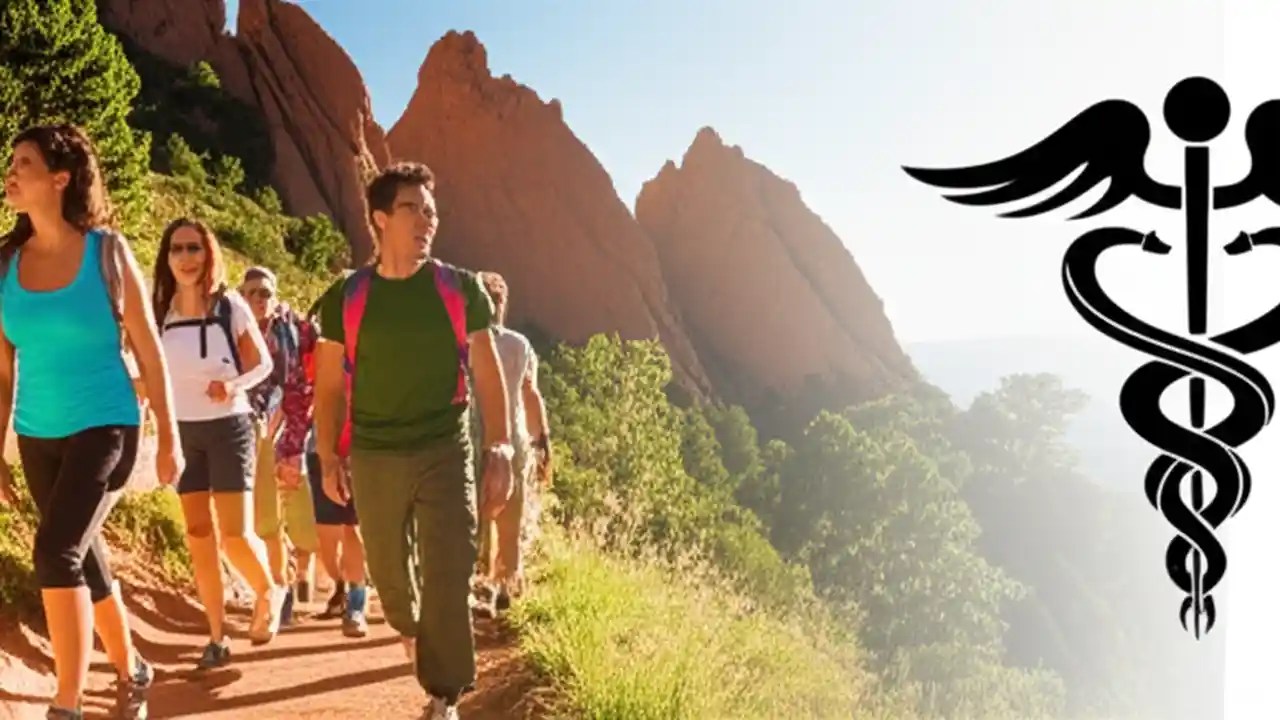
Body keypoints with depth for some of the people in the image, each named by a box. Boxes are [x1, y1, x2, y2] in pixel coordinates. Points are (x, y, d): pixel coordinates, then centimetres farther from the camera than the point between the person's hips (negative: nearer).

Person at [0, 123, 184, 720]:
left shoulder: (107, 251, -8)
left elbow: (148, 351, -4)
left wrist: (168, 437, -3)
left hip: (103, 426, -5)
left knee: (56, 553, -19)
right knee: (84, 561, 16)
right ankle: (130, 671, 36)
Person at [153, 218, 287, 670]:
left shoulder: (230, 306, -8)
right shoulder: (159, 312, 1)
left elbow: (263, 364, -1)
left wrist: (234, 385, -20)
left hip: (229, 428, -3)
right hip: (183, 432, 4)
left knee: (235, 534, -9)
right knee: (198, 536, 5)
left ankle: (269, 592, 22)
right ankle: (217, 637, 15)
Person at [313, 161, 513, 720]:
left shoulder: (461, 290, -1)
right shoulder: (346, 297, 0)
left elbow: (488, 377, 1)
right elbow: (328, 385, 6)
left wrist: (500, 452, -5)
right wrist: (328, 459, 1)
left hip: (446, 452, -1)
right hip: (374, 457, 1)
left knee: (449, 576, -5)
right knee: (387, 569, 15)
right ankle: (411, 628, 48)